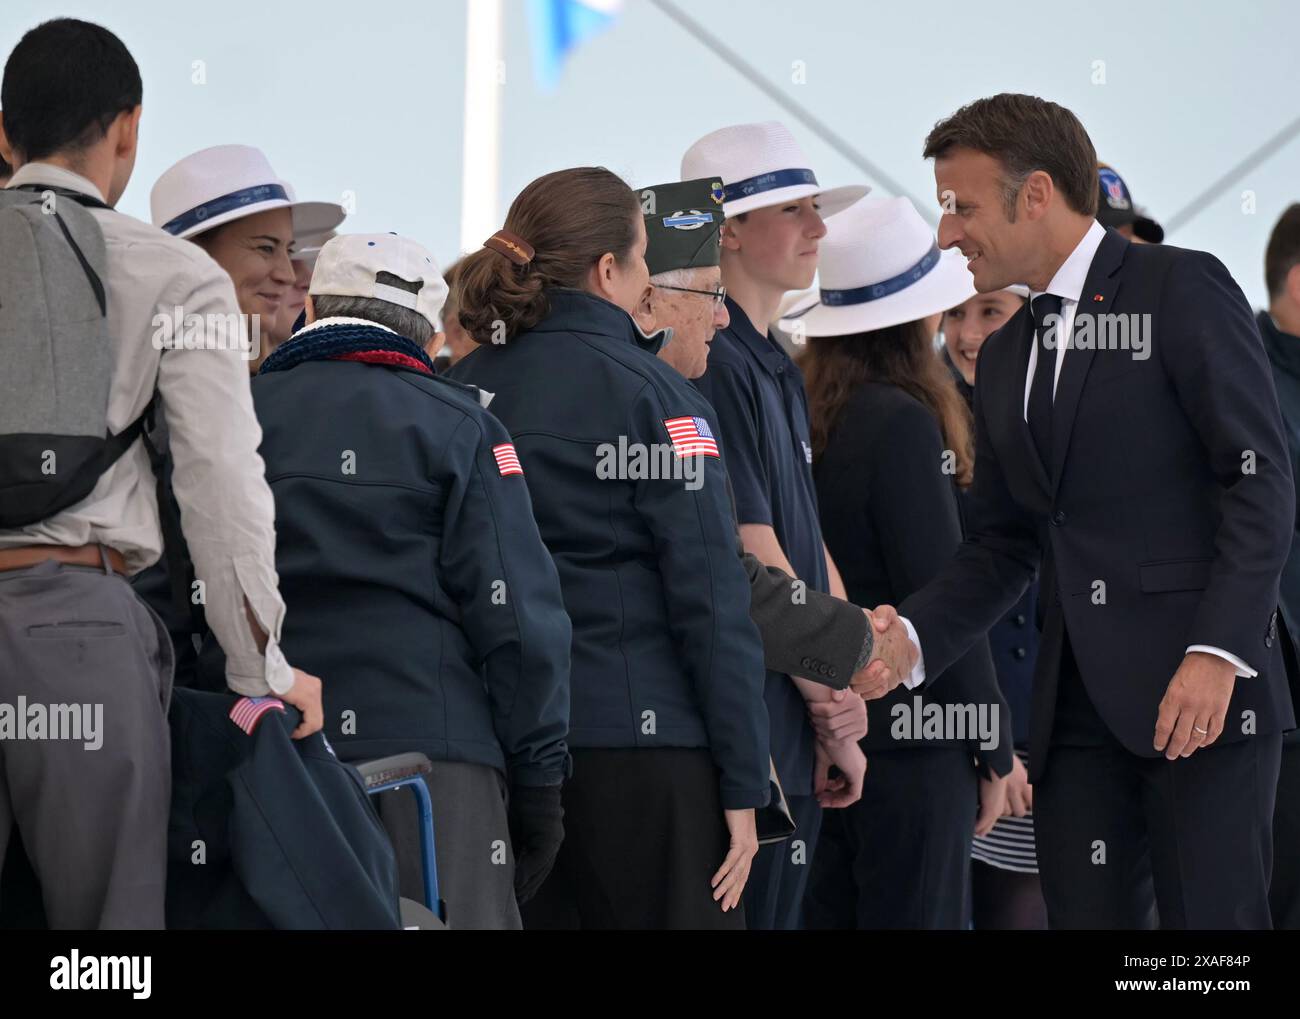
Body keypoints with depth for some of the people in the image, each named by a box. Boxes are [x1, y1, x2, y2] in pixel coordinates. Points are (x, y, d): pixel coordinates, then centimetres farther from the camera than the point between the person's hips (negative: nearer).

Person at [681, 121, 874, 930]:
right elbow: (752, 558, -17)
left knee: (782, 912, 11)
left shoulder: (777, 368, 18)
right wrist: (835, 696, -8)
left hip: (799, 734, 10)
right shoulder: (713, 364, -14)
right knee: (747, 915, -7)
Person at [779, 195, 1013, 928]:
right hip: (910, 731, -7)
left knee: (828, 914, 10)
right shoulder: (903, 423, -14)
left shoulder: (805, 413, 6)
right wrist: (994, 747, -7)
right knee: (916, 917, -3)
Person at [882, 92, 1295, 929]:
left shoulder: (1181, 290, -3)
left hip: (1202, 686, -7)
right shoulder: (1006, 357, 20)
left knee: (1213, 919, -9)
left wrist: (1218, 652, -19)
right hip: (1078, 703, 7)